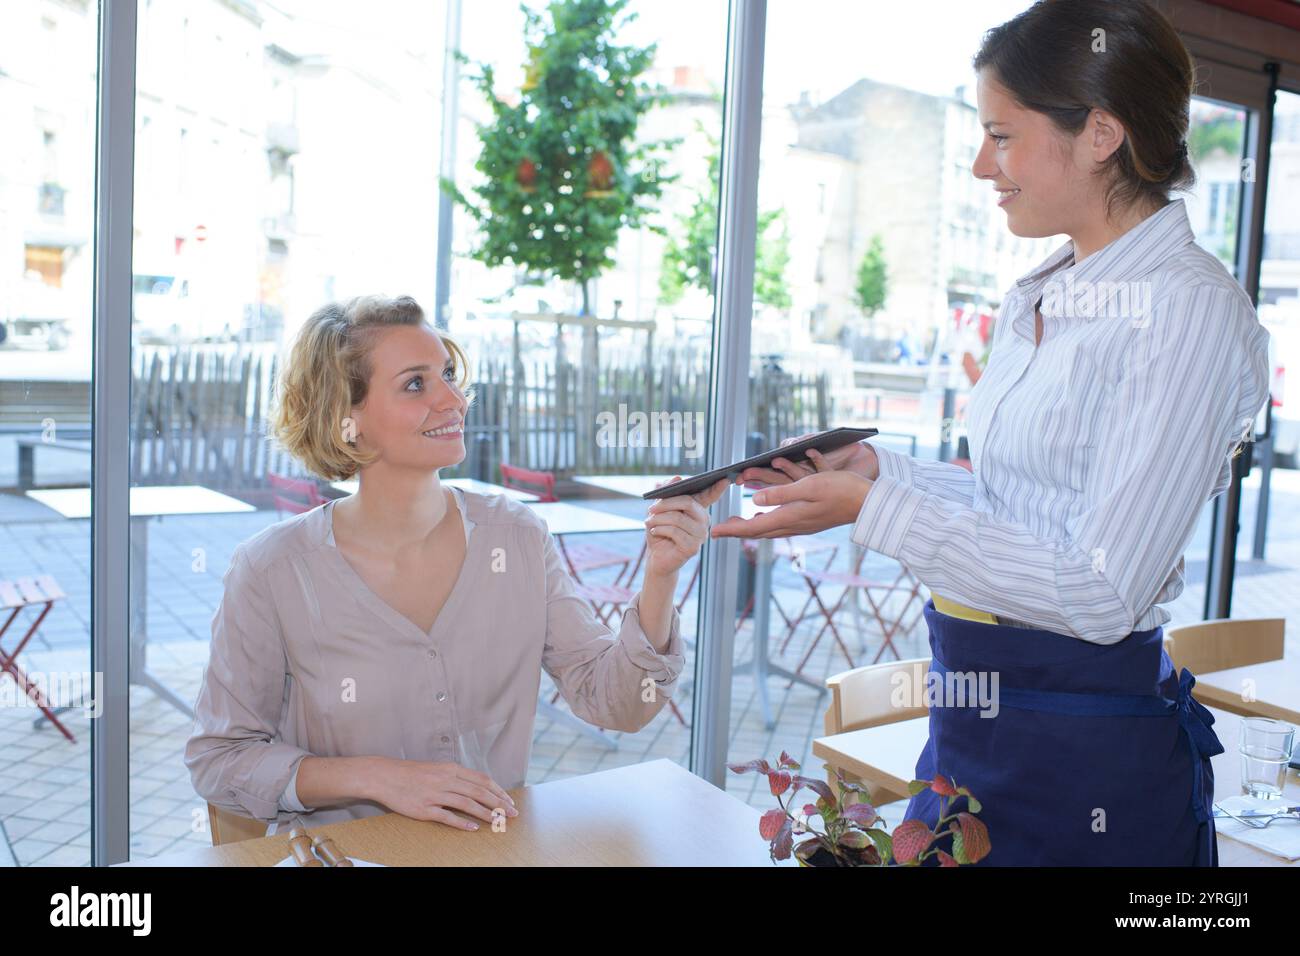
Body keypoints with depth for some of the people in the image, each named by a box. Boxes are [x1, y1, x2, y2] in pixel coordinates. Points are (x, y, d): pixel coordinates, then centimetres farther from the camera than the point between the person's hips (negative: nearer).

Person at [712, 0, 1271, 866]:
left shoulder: (1190, 310, -17)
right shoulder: (1036, 301, 9)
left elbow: (1102, 594, -22)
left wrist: (876, 509, -23)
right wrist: (881, 468, 3)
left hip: (1087, 756, -8)